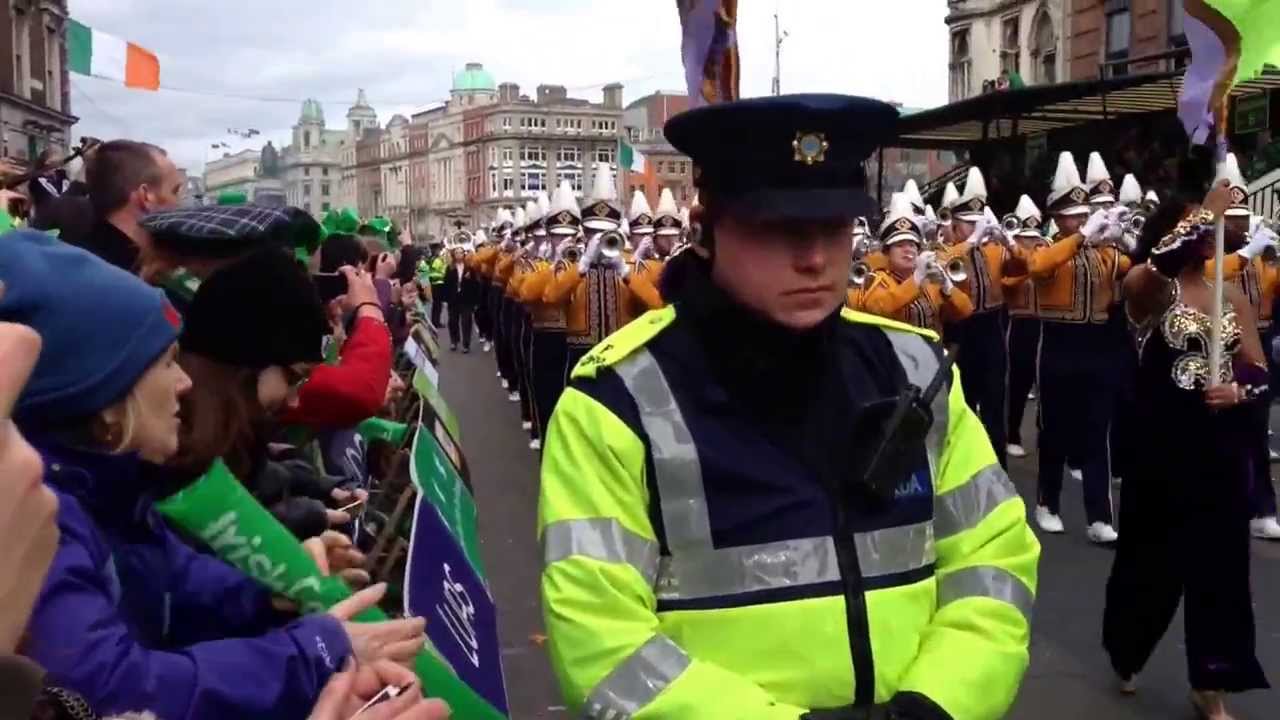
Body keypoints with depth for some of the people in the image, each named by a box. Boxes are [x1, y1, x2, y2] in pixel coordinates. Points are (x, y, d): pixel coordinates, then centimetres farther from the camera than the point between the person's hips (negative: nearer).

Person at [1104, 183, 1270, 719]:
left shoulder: (1234, 299, 8)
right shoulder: (1147, 289, -5)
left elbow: (1260, 374, 3)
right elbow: (1159, 261, -30)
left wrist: (1238, 392, -18)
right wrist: (1208, 209, -19)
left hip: (1221, 453, 3)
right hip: (1160, 449, -3)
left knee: (1219, 566, 5)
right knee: (1150, 559, 10)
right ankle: (1125, 654, 36)